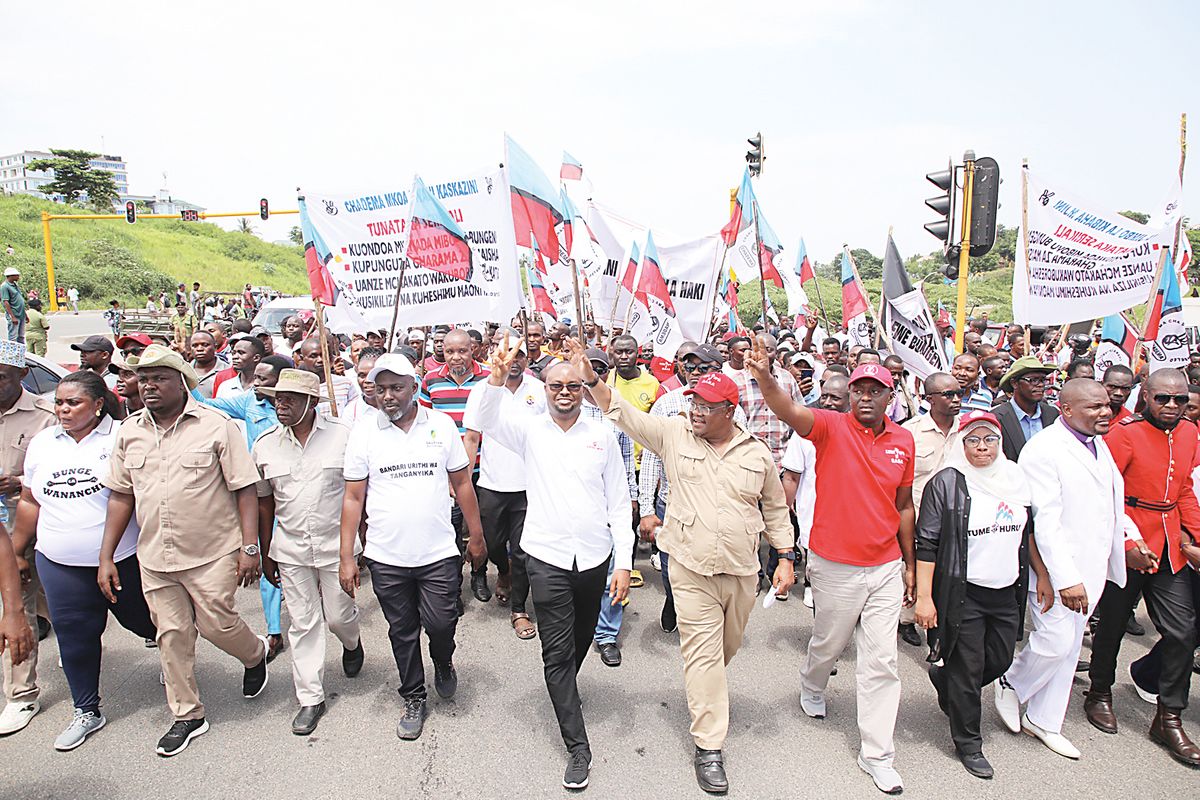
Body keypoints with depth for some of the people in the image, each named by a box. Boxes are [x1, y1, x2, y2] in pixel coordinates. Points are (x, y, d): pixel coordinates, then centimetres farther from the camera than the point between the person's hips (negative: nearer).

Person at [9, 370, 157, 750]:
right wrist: (16, 552, 16)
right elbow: (30, 503, 15)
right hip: (60, 563, 4)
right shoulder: (41, 443, 7)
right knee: (75, 634, 11)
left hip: (123, 559, -4)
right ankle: (86, 711, 28)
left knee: (141, 619, 11)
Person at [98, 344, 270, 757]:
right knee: (172, 635, 11)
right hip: (154, 556, 5)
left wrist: (250, 547, -14)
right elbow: (120, 495, 11)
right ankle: (187, 715, 28)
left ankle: (256, 654, 34)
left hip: (212, 552, -5)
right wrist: (106, 556, 8)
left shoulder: (216, 425, -10)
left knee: (215, 623, 0)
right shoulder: (129, 432, 6)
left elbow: (244, 489, -9)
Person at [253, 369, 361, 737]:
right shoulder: (265, 444, 0)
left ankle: (351, 644, 45)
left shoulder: (343, 436, -9)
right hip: (290, 550, 2)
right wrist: (266, 554, 12)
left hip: (337, 545, -2)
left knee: (338, 616, 9)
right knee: (303, 623, 9)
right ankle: (311, 698, 23)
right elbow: (264, 503, 9)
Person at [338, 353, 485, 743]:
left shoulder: (441, 425, -1)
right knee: (402, 631, 13)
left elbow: (462, 483, 6)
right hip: (386, 557, 1)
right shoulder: (363, 432, -1)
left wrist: (476, 536, 8)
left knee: (440, 623, -5)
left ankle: (443, 663, 30)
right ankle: (414, 699, 34)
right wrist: (346, 556, -1)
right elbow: (353, 497, 1)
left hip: (438, 552, -1)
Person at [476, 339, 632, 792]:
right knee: (557, 652, 2)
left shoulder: (602, 435, 1)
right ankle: (577, 746, 15)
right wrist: (498, 377, -40)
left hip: (594, 556, 2)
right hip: (547, 556, -2)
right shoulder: (530, 430, -1)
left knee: (581, 640, 21)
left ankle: (563, 692, 50)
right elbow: (487, 422, -21)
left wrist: (624, 562, -2)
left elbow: (619, 503, 2)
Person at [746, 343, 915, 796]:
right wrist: (764, 377, -52)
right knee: (829, 644, 17)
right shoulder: (831, 427, -11)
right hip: (836, 567, -3)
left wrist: (910, 563, 14)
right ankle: (812, 687, 52)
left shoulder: (903, 440, 3)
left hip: (886, 567, 3)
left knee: (881, 661, 7)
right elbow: (788, 411, -32)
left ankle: (877, 755, 22)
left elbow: (903, 506, 11)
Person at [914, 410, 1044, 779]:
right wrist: (924, 597, -16)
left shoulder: (1016, 479, 5)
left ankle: (943, 678, 42)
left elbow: (1031, 532, 18)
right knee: (968, 671, 5)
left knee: (1000, 661, 15)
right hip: (963, 594, -5)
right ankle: (968, 744, 24)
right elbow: (927, 544, -13)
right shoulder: (945, 484, -12)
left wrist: (1043, 576, 15)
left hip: (1007, 593, 6)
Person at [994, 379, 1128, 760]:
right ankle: (1010, 685, 22)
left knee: (1069, 647, 14)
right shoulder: (1043, 449, -18)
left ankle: (1043, 721, 28)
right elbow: (1045, 521, -22)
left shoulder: (1098, 443, 9)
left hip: (1090, 568, 9)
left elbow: (1112, 503, 20)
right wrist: (1065, 578, -25)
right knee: (1055, 641, -7)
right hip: (1056, 569, -8)